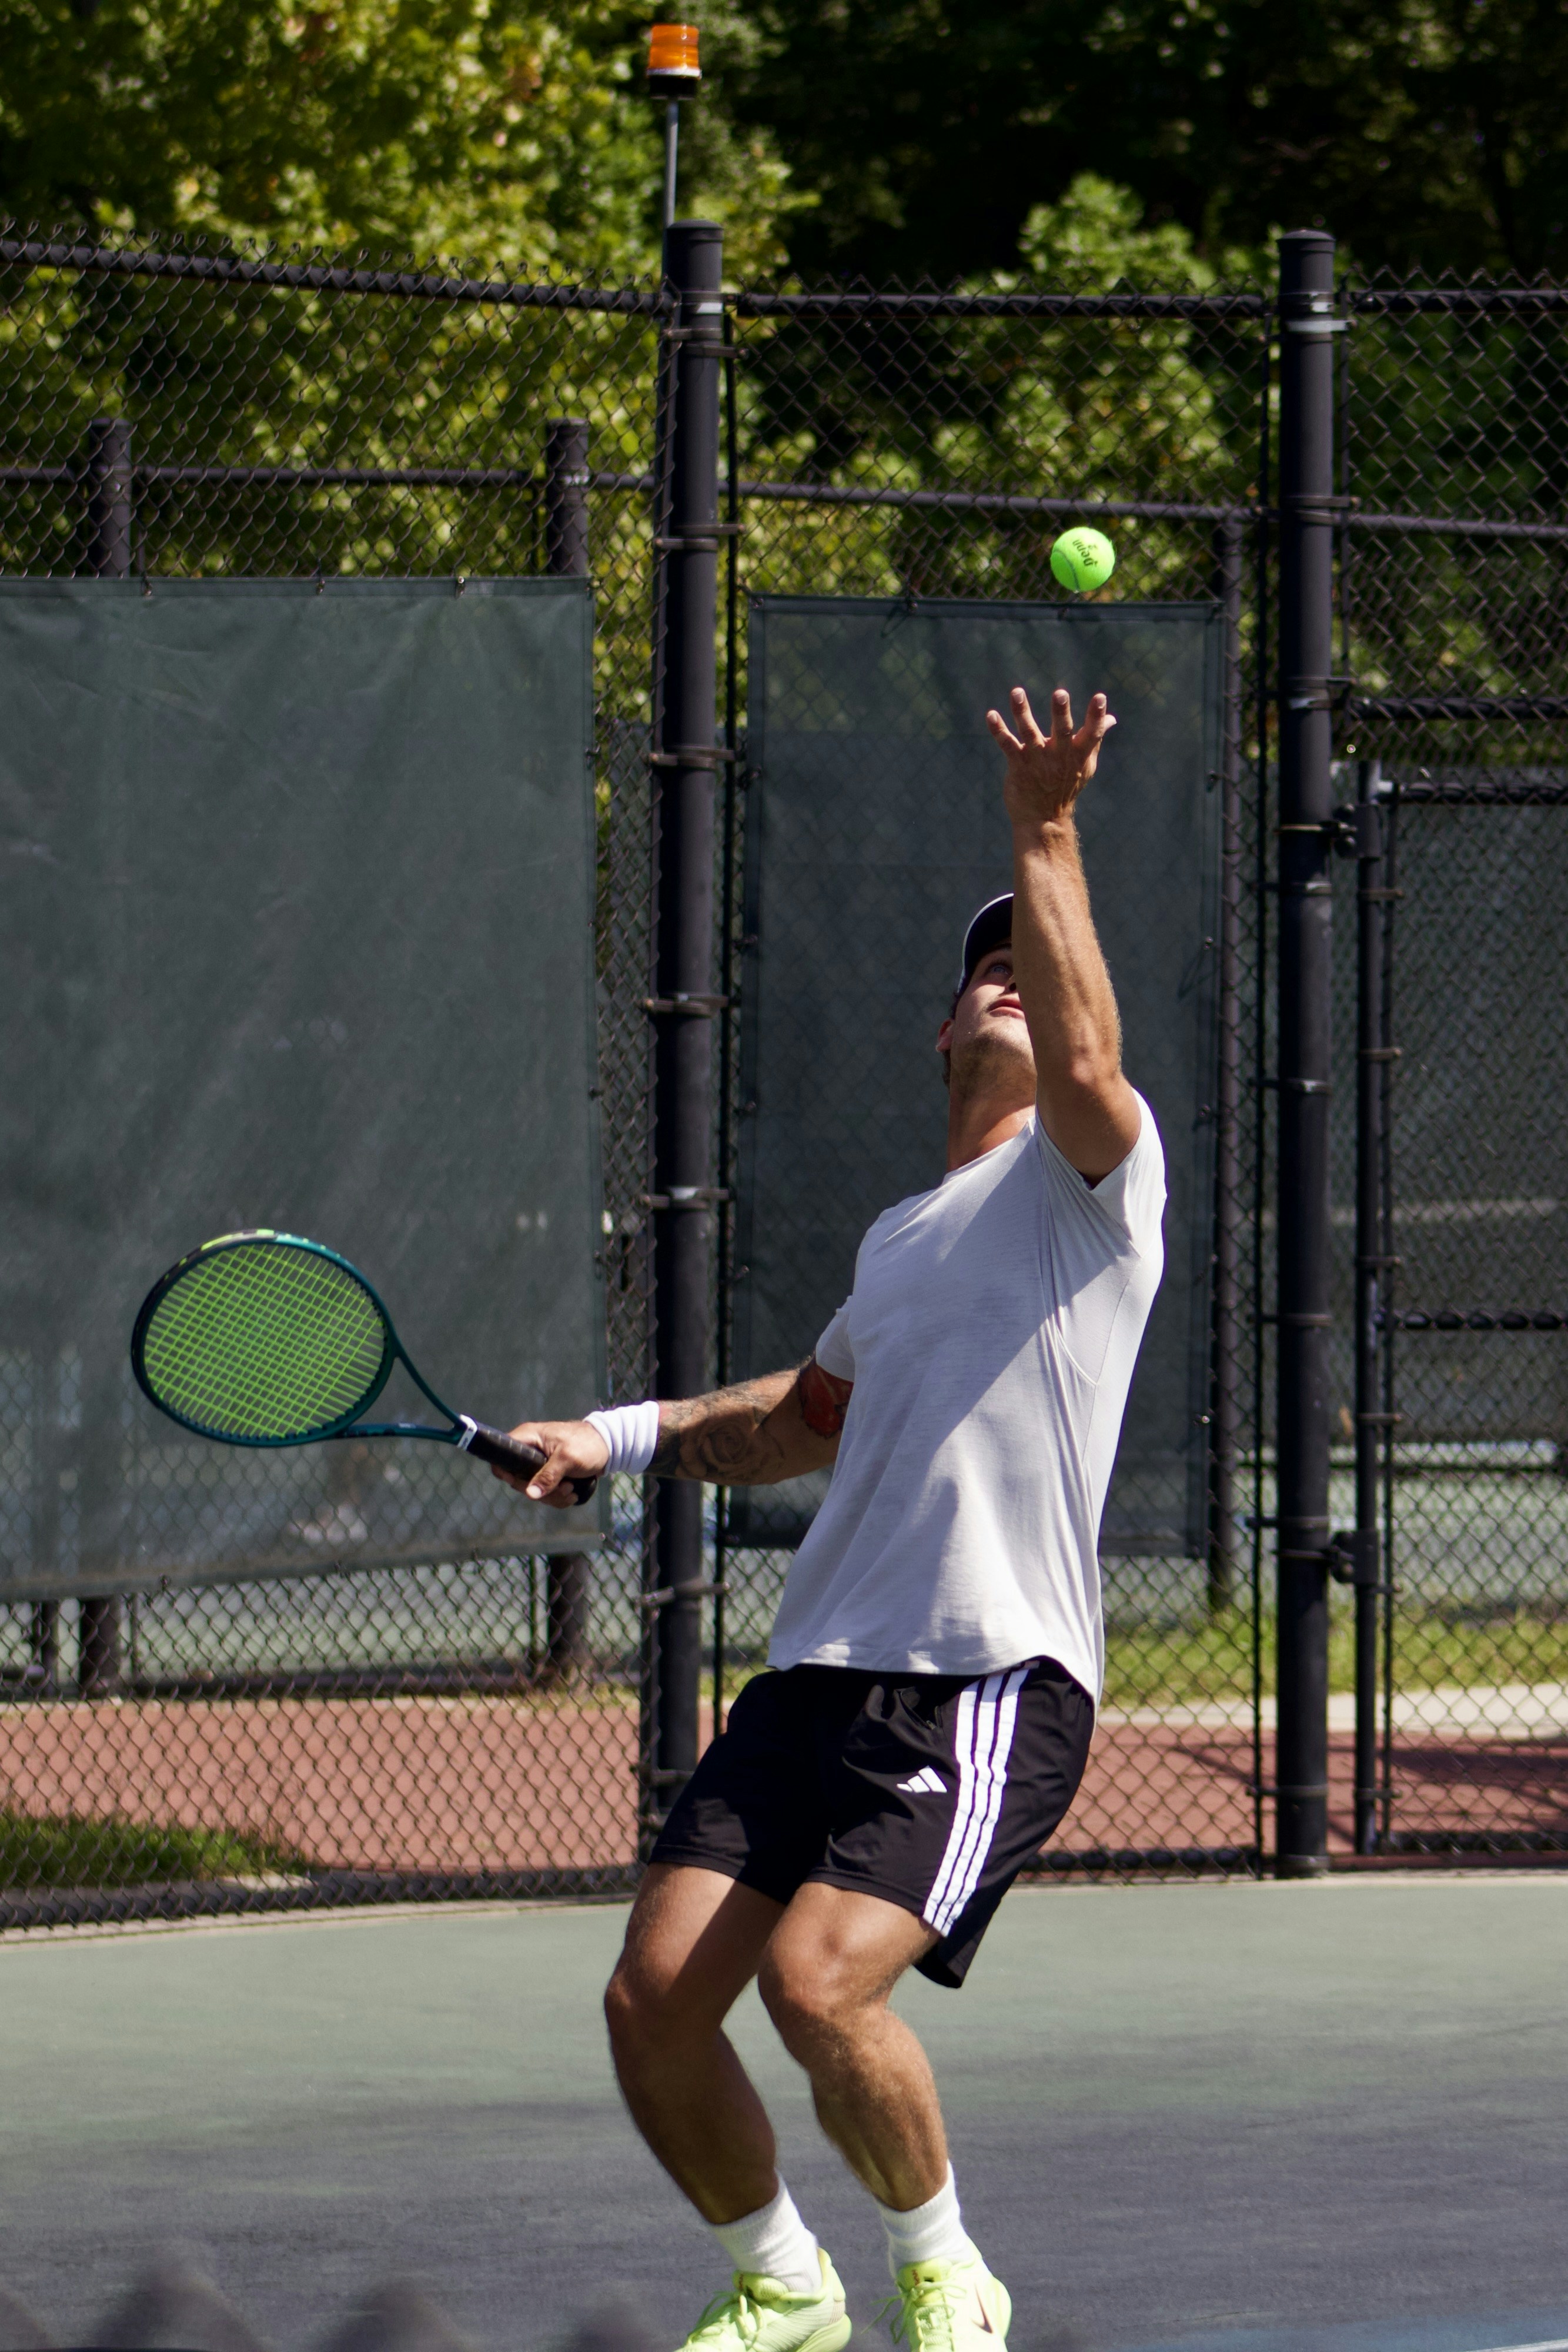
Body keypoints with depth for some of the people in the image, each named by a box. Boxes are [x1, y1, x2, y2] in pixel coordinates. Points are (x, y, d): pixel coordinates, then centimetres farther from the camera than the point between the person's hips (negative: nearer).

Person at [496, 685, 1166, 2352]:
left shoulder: (1088, 1171, 2)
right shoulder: (901, 1240, 25)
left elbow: (1081, 1058, -22)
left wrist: (1044, 835, -26)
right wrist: (620, 1438, 28)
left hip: (994, 1682, -7)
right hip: (819, 1669, 7)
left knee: (818, 1982, -24)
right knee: (653, 1999, -4)